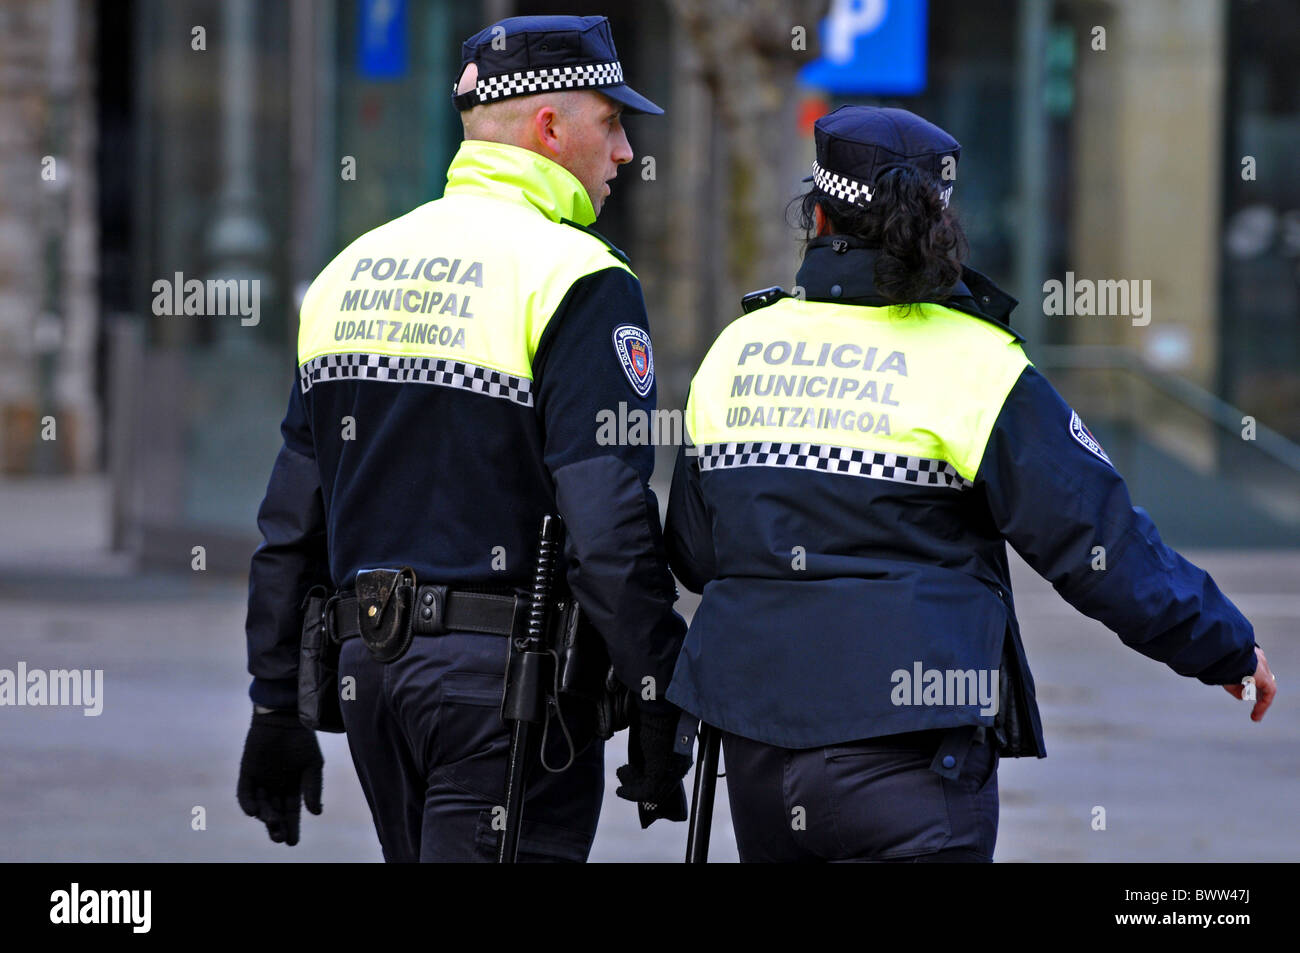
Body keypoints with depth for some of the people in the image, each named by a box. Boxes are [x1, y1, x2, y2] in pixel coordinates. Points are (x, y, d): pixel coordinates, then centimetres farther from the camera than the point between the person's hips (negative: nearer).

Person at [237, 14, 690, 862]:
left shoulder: (354, 269, 14)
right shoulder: (577, 281, -9)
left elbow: (290, 523, 15)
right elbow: (611, 531, -18)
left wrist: (276, 709, 19)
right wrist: (663, 711, -12)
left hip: (369, 666, 7)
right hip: (505, 674, -7)